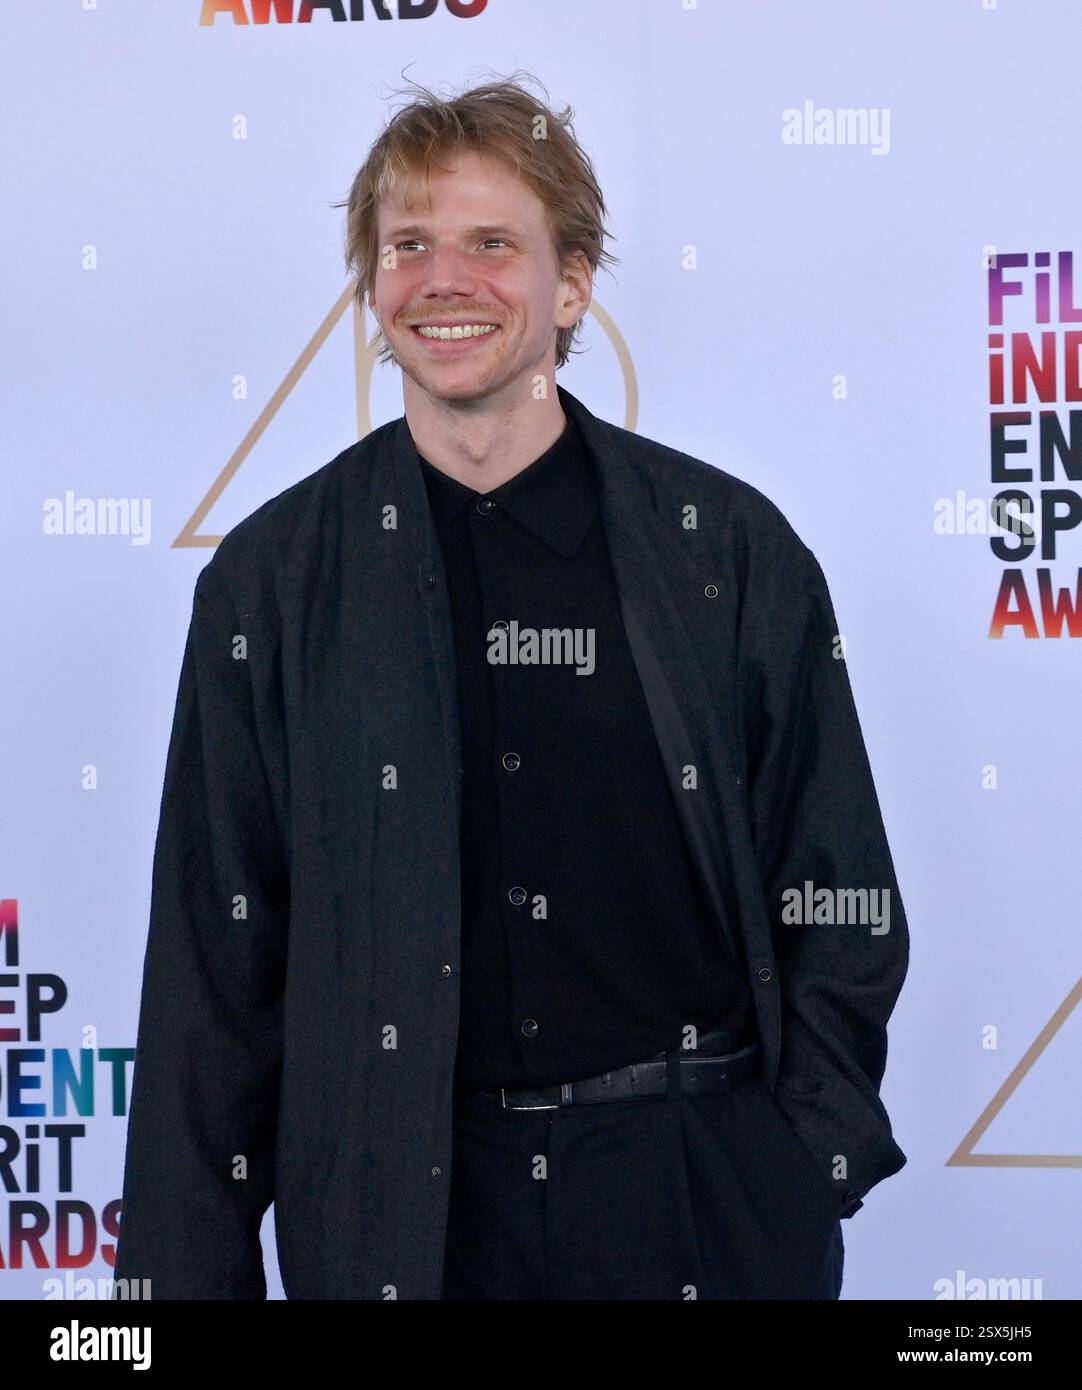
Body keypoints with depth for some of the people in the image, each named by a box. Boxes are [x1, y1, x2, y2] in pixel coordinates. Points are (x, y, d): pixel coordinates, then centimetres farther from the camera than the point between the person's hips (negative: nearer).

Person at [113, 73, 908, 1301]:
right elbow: (216, 947, 2)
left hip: (704, 1187, 0)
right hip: (400, 1211, 0)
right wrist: (187, 1264, 0)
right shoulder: (273, 578, 1)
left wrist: (808, 1160, -6)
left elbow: (837, 901, 3)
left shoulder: (731, 547, 0)